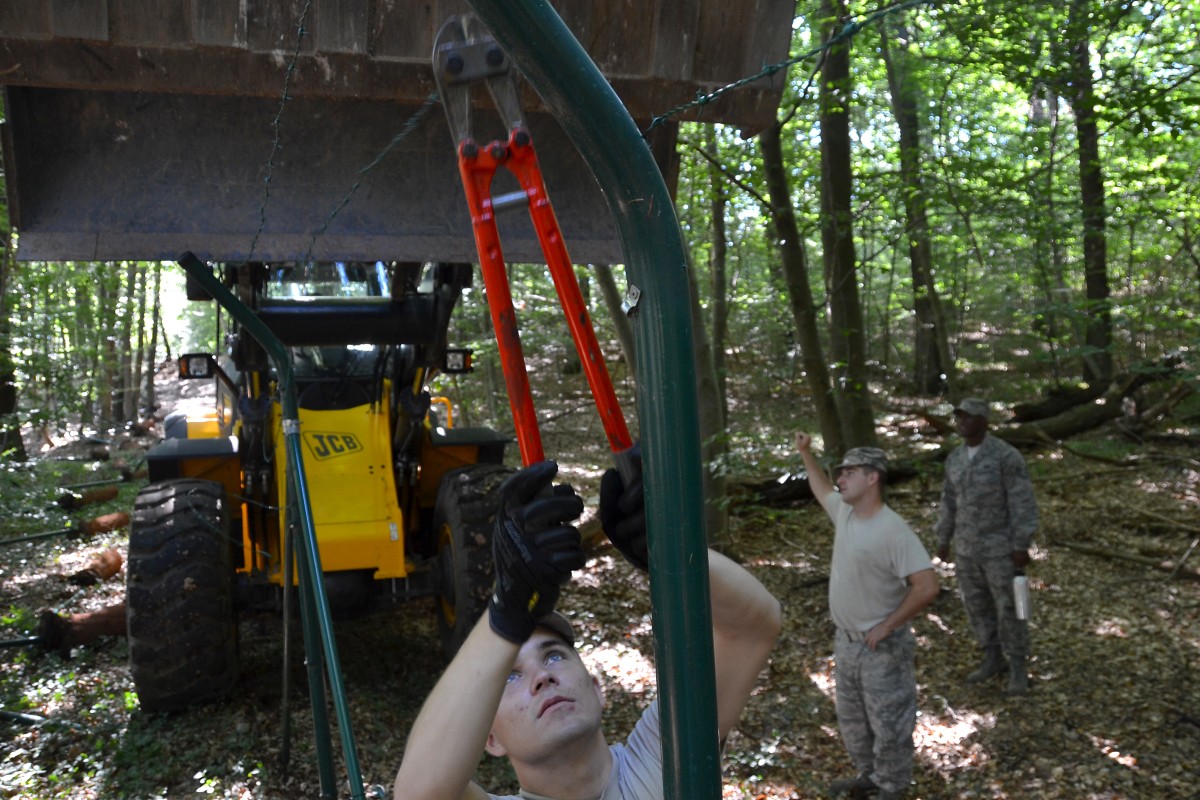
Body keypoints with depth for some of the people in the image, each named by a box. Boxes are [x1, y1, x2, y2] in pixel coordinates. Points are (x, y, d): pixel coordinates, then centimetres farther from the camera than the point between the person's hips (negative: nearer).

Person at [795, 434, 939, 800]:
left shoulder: (893, 531, -24)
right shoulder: (844, 511, 0)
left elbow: (926, 587, -28)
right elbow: (821, 489, 24)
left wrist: (887, 627, -22)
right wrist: (806, 453, 21)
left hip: (882, 649, -8)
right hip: (846, 642, 8)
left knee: (888, 723, 8)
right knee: (851, 717, 22)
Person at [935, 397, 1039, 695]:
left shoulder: (1006, 455, -18)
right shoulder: (955, 458, 3)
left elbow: (1022, 502, -17)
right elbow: (950, 501, 11)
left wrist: (1021, 546, -19)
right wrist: (943, 541, 14)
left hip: (1001, 546, -6)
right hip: (968, 547, 6)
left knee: (1009, 607, 3)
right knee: (977, 605, 14)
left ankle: (1018, 669, 19)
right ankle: (993, 660, 31)